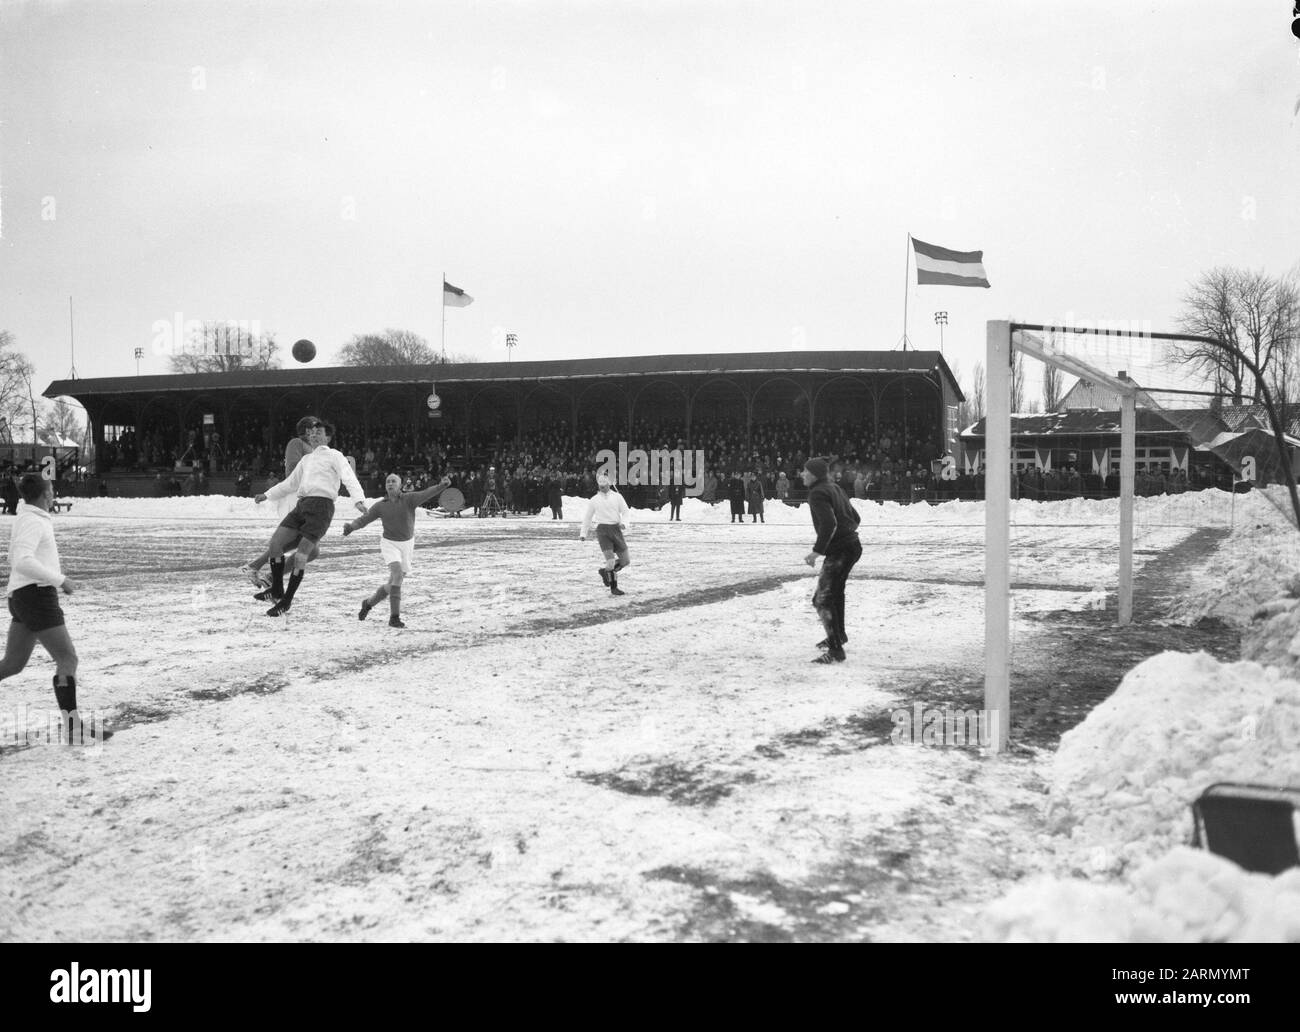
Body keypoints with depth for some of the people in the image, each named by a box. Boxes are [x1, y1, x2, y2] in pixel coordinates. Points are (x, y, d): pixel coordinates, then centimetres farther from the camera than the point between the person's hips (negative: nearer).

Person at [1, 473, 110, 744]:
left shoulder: (25, 517, 18)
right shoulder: (32, 521, -11)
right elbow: (23, 562, -25)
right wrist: (60, 580, -20)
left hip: (22, 598, 10)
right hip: (37, 594, -10)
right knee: (67, 659, -9)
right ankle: (72, 728, -12)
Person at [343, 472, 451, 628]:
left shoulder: (409, 499, -11)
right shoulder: (380, 506, -7)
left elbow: (428, 493, -28)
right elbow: (362, 520, -4)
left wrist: (443, 485, -48)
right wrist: (350, 526, -27)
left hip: (406, 546, 2)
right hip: (389, 544, -2)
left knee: (392, 585, 9)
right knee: (398, 575, -28)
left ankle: (369, 603, 39)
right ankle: (394, 617, -24)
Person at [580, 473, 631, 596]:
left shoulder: (617, 497, 9)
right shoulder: (594, 500, 9)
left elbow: (626, 511, 3)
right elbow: (587, 518, 18)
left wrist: (624, 522, -16)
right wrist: (583, 534, 17)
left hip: (616, 529, 3)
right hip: (602, 530, -3)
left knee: (625, 561, 2)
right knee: (610, 561, -16)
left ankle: (605, 571, 27)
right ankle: (613, 587, 2)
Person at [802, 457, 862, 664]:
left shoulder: (817, 493, -14)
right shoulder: (836, 489, 15)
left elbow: (829, 523, -27)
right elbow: (855, 518, 20)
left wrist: (817, 551, -24)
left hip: (838, 551, -10)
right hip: (853, 546, 10)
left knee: (823, 600, -11)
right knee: (836, 590, 28)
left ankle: (835, 650, -14)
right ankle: (838, 635, 45)